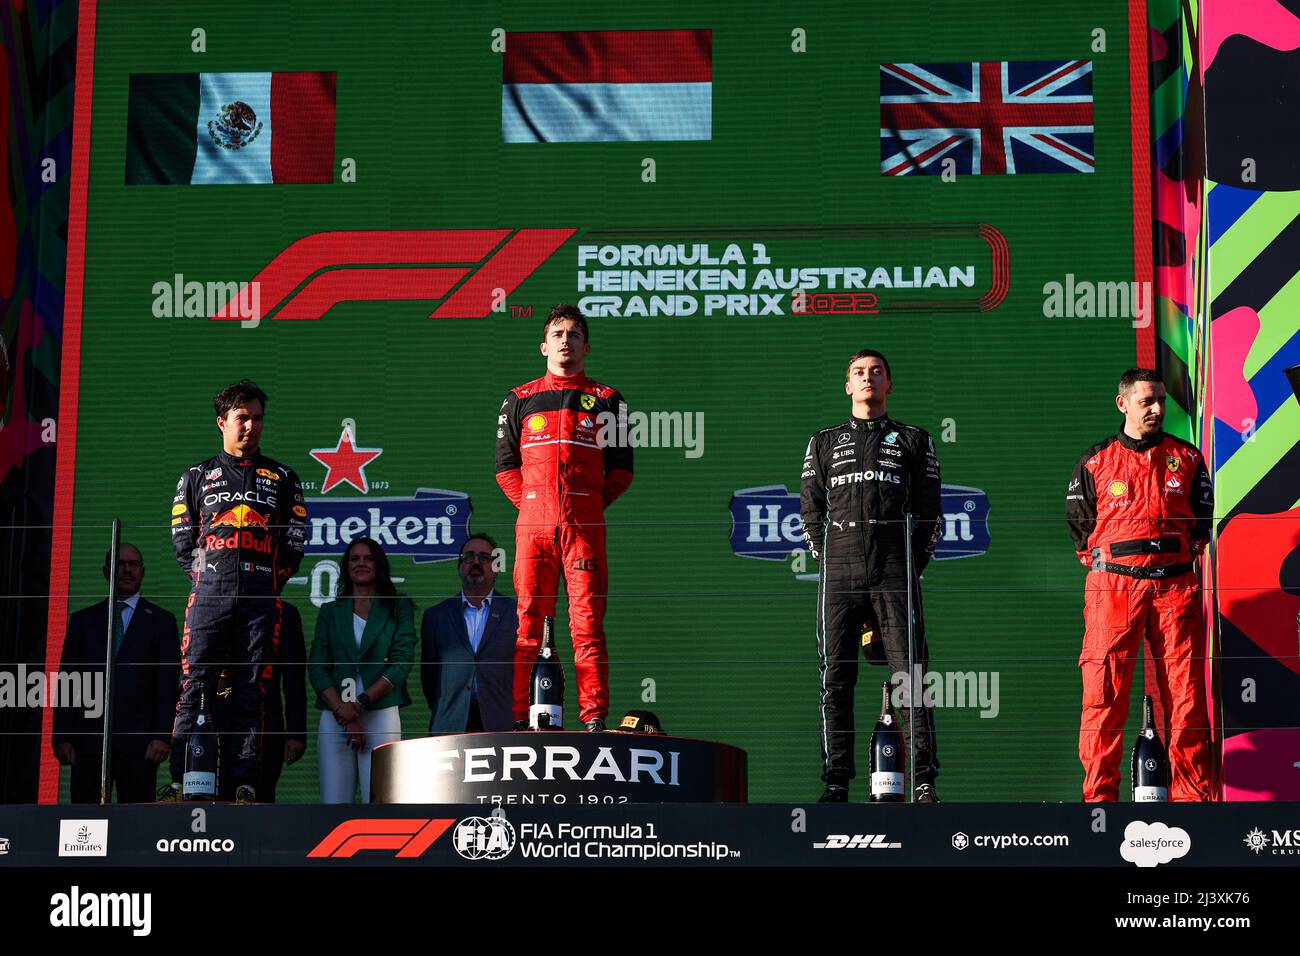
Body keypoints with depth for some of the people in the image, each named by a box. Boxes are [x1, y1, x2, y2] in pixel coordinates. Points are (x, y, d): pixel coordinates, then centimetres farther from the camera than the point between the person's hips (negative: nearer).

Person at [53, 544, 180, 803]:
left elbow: (168, 683, 3)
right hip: (88, 740, 2)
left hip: (138, 742, -2)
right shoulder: (83, 620, 16)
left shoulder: (161, 621, 10)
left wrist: (163, 736, -8)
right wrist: (62, 737, 0)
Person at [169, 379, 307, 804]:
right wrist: (207, 578, 4)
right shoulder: (197, 477, 17)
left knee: (251, 690, -2)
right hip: (209, 595, 0)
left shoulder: (282, 479, 17)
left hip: (261, 598, 1)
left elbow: (295, 543, 11)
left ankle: (244, 782, -3)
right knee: (196, 685, -8)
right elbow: (182, 540, 13)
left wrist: (269, 582, 3)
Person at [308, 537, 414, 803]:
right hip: (335, 718, 2)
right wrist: (343, 711, -9)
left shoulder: (399, 608, 10)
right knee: (333, 802, -5)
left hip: (382, 714, -2)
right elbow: (317, 667, 6)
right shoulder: (331, 611, 16)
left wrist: (361, 702, -12)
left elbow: (402, 662, -1)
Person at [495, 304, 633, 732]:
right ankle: (517, 716, -3)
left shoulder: (606, 401, 13)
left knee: (588, 622, -5)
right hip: (533, 524, 1)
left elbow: (621, 467, 11)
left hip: (585, 526, -1)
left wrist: (591, 504, 2)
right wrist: (530, 503, 5)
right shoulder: (519, 400, 15)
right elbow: (506, 465, 16)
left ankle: (594, 717, -6)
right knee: (528, 620, -3)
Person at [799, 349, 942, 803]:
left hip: (895, 573, -2)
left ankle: (923, 780, -9)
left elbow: (929, 512, 12)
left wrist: (913, 564, 3)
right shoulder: (824, 442, 19)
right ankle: (836, 781, 1)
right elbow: (810, 510, 16)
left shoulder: (914, 441, 16)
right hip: (839, 574, 2)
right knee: (836, 679, -2)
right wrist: (828, 560, 6)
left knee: (910, 673, -8)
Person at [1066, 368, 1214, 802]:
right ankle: (1099, 794, -2)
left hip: (1175, 584, 2)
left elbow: (1202, 516, 19)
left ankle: (1193, 792, 5)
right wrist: (1102, 557, 8)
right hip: (1113, 586, -2)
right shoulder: (1096, 462, 7)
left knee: (1186, 690, -1)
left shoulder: (1187, 458, 12)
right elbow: (1078, 519, 14)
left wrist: (1186, 552, 9)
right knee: (1104, 690, -6)